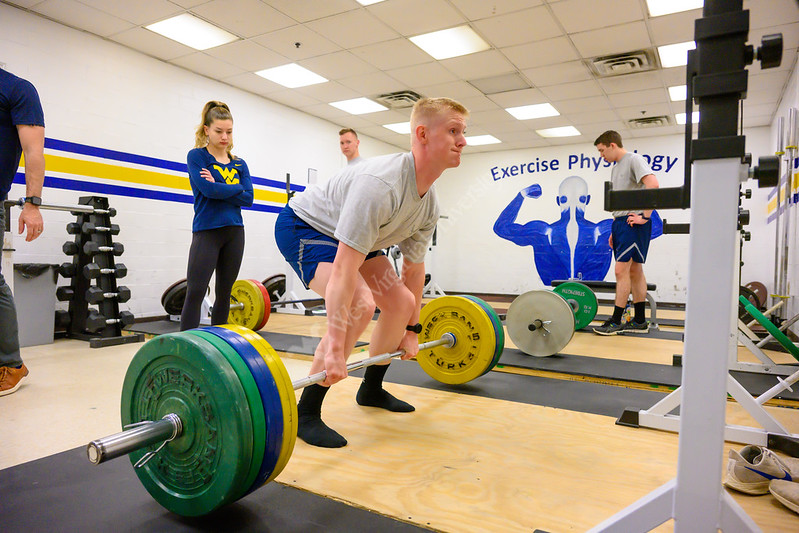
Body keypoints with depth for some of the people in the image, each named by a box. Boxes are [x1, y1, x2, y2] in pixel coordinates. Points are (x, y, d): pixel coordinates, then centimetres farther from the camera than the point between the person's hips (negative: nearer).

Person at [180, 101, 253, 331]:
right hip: (206, 231, -5)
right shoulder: (197, 156, 2)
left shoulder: (240, 164, 13)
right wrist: (236, 188, -3)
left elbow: (248, 198, -1)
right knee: (195, 292, -8)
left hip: (234, 232, 5)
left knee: (224, 293, 9)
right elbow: (208, 189, -15)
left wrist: (218, 188, -10)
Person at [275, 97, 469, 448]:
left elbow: (414, 268, 4)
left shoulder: (429, 202, -7)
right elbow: (344, 269, -40)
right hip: (303, 226, -9)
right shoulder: (381, 183, -36)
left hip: (351, 236, 9)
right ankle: (306, 415, -15)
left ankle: (371, 389, 22)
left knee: (402, 303, 3)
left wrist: (412, 330, 7)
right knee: (360, 304, -29)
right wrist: (335, 350, -40)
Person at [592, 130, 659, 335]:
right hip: (621, 222, 9)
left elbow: (653, 185, -22)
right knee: (634, 271, 9)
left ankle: (615, 322, -7)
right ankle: (639, 321, 14)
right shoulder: (616, 168, 20)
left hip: (633, 222, -9)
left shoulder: (634, 160, -8)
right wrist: (614, 230, 18)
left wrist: (645, 216, -21)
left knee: (622, 271, -11)